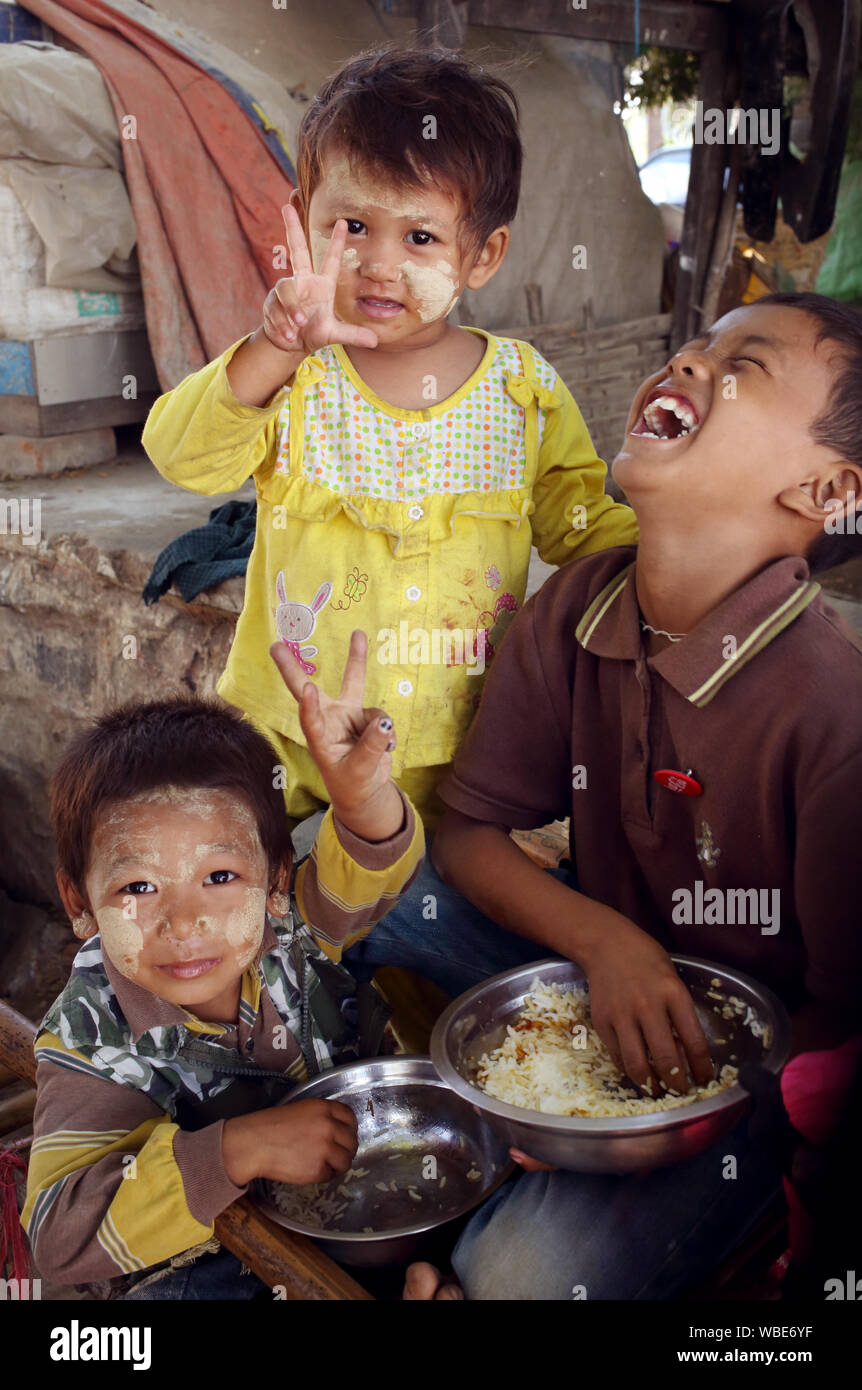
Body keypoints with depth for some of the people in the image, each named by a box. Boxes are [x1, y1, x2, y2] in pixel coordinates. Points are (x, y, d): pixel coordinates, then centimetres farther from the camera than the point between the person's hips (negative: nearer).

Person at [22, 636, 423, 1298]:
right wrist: (238, 1151, -38)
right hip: (212, 1255, -4)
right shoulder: (90, 1042, -22)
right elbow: (60, 1234, -26)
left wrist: (366, 797, -52)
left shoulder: (287, 927, -15)